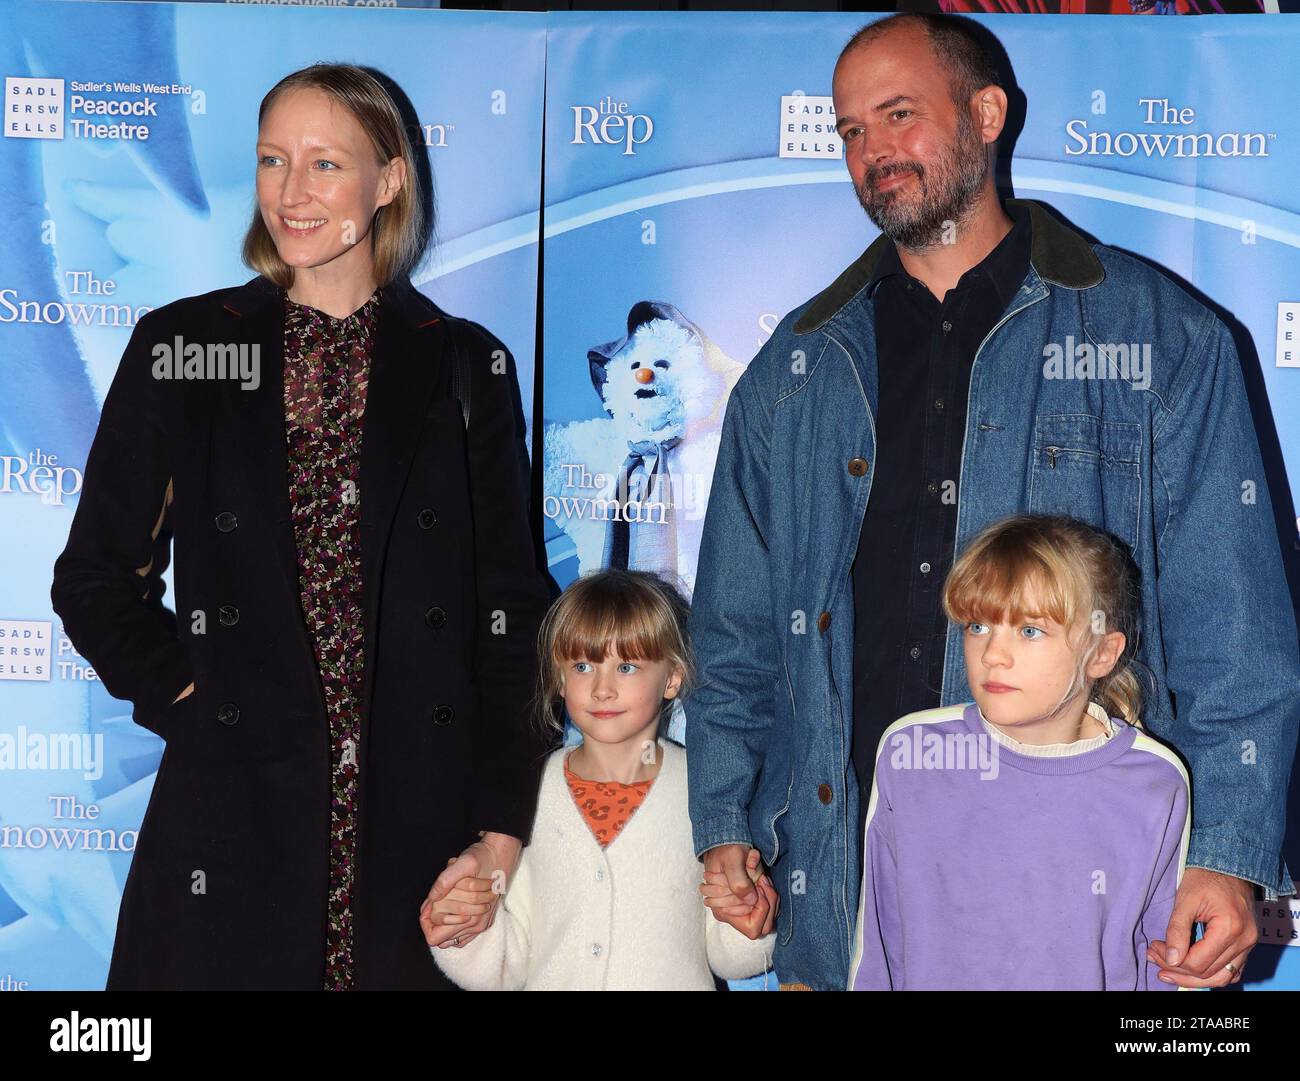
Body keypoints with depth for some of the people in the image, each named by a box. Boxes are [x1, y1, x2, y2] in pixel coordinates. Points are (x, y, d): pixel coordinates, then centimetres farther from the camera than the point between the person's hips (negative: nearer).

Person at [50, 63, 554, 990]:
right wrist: (184, 697, -6)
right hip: (234, 831, 0)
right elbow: (96, 580, 9)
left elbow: (513, 610, 3)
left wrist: (504, 827, -3)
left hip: (422, 829, 0)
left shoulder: (465, 365, 5)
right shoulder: (180, 349, 5)